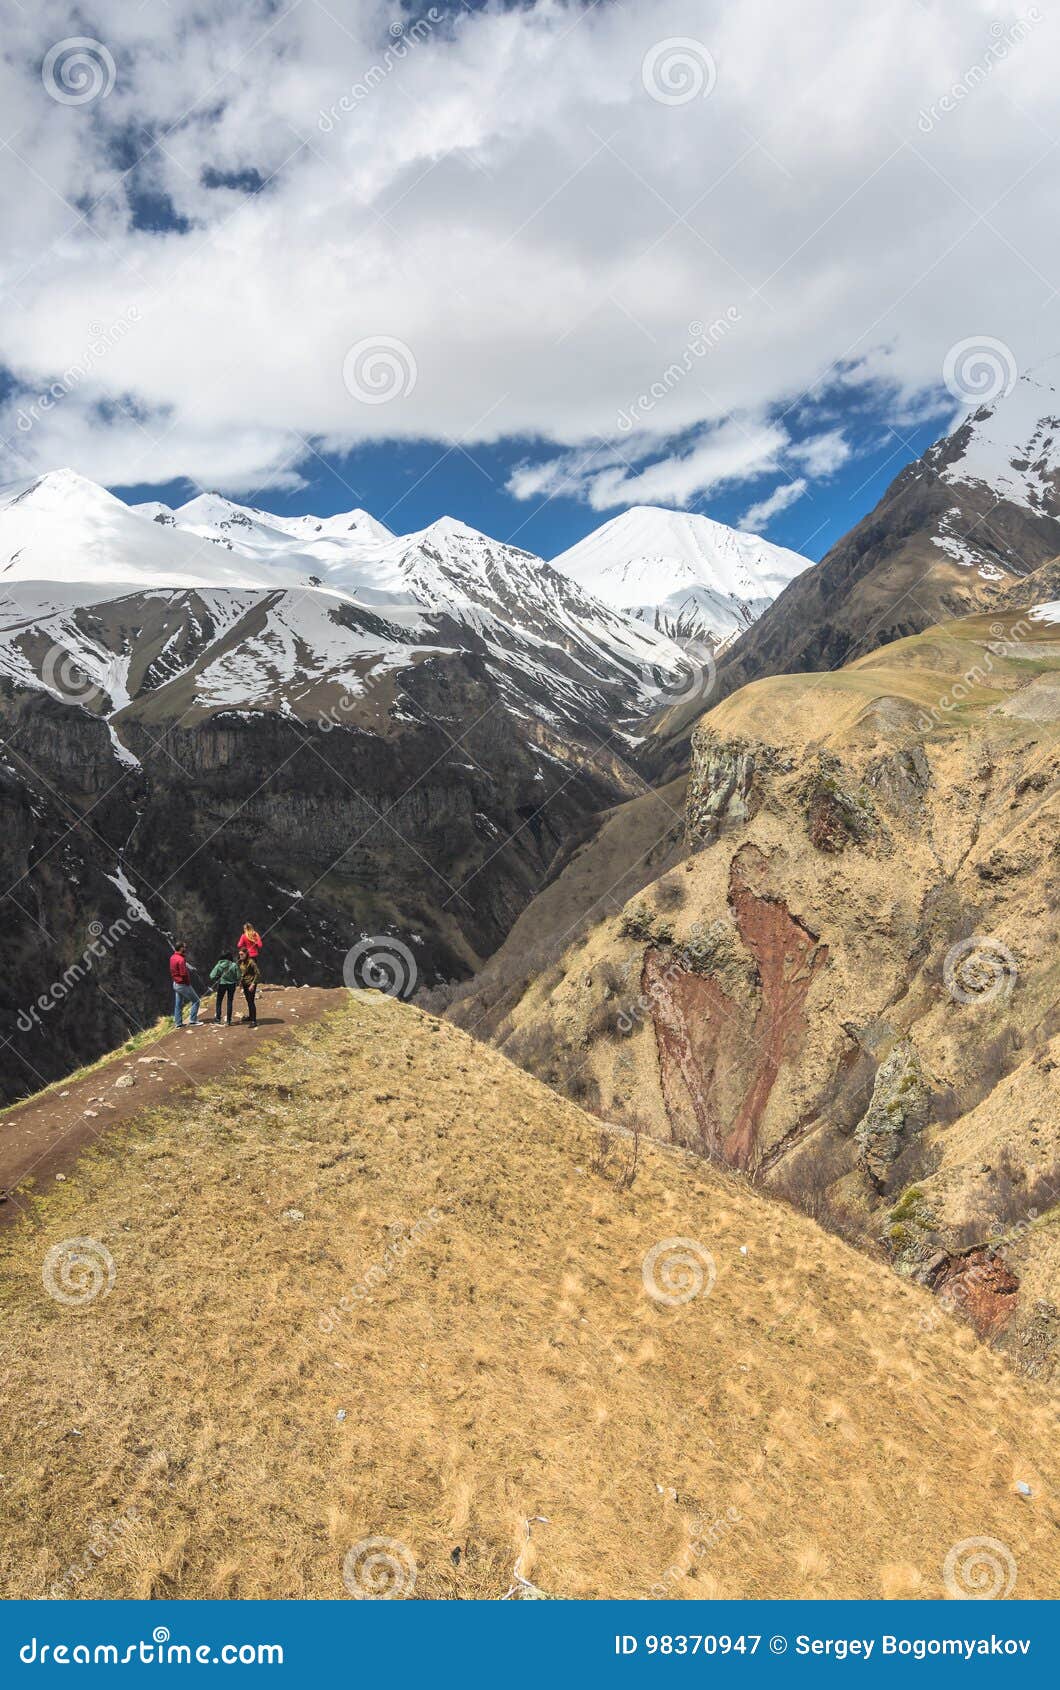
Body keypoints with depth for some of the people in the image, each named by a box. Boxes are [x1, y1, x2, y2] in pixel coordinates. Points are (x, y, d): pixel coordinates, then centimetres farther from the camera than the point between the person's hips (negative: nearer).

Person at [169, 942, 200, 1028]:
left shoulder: (172, 958, 5)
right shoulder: (181, 959, -24)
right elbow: (183, 974, -25)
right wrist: (188, 982, -11)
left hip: (176, 984, 9)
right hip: (183, 985, -9)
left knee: (178, 1004, 15)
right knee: (195, 1000, 2)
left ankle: (178, 1022, 21)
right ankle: (193, 1021, 2)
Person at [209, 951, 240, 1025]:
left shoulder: (219, 965, -10)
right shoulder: (234, 965, -13)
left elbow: (212, 976, -10)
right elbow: (238, 976, -11)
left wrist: (215, 981, 10)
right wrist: (237, 983, 9)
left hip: (221, 984, 0)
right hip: (231, 984, 0)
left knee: (219, 1001, 15)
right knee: (230, 1002, 10)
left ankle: (218, 1019, 14)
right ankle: (229, 1020, 10)